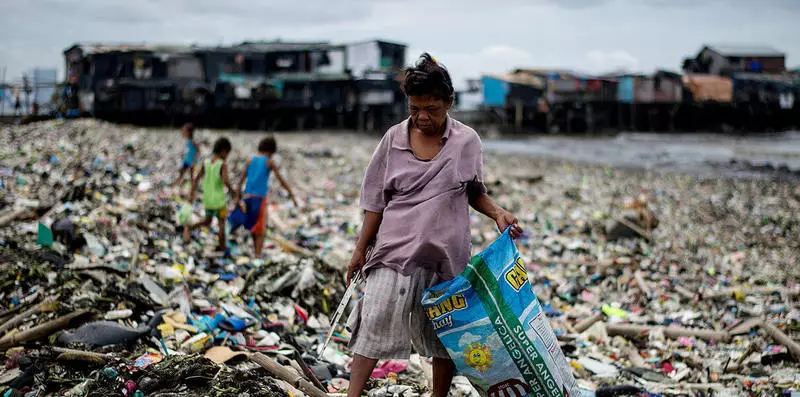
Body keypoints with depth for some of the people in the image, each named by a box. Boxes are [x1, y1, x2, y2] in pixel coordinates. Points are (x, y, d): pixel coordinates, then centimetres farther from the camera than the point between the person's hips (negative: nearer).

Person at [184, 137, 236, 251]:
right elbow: (225, 181, -27)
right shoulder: (223, 165, -13)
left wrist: (191, 195, 2)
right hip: (219, 200, -5)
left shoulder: (205, 163, 2)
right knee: (221, 223, 10)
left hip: (207, 199, 5)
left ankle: (189, 227, -1)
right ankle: (222, 248, 16)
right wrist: (234, 194, -16)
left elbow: (196, 180, -1)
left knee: (207, 221, 22)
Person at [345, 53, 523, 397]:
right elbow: (376, 201, 6)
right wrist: (361, 250, 7)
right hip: (396, 249, 0)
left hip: (446, 253, 0)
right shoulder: (394, 139, 1)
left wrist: (497, 213, -7)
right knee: (373, 324, -4)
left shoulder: (466, 141, -1)